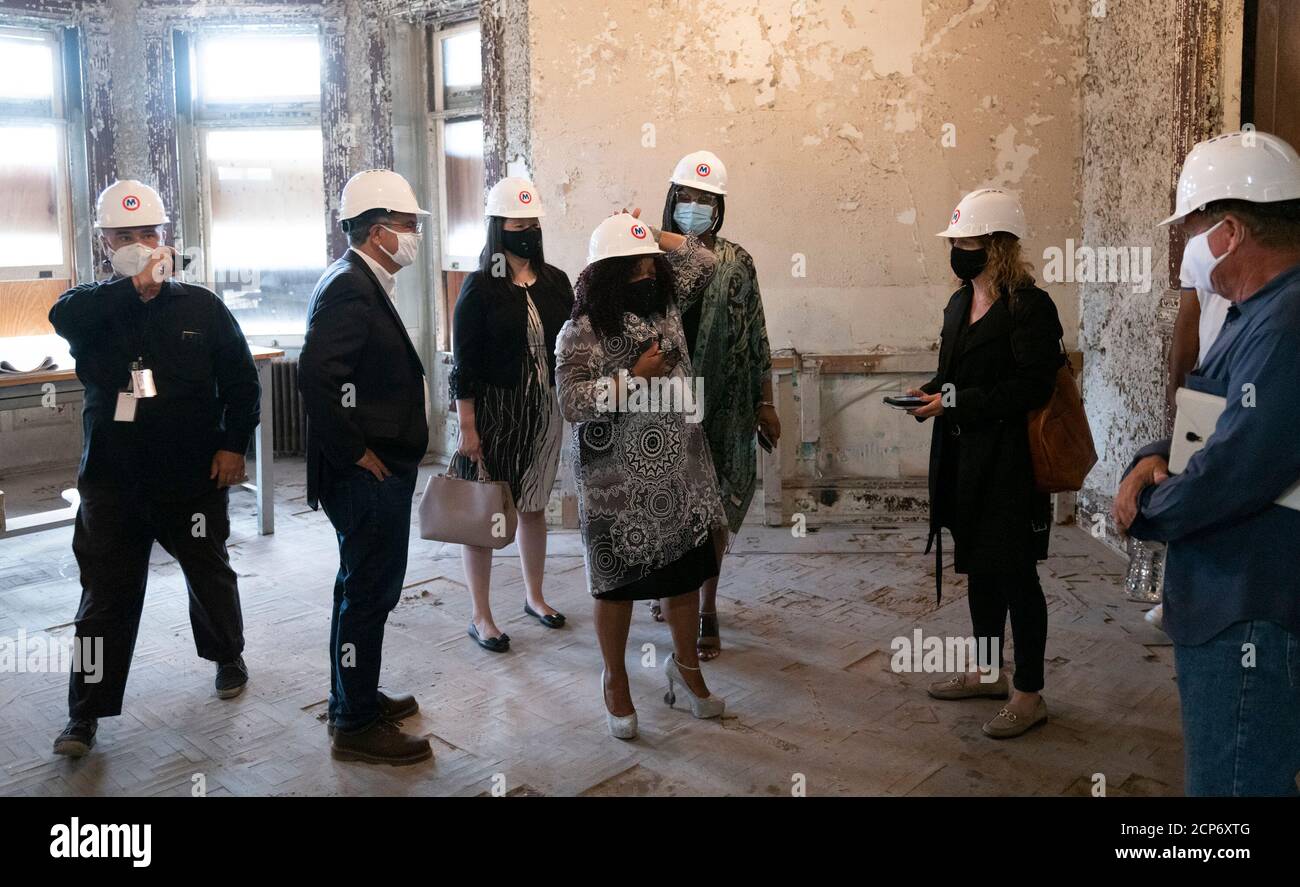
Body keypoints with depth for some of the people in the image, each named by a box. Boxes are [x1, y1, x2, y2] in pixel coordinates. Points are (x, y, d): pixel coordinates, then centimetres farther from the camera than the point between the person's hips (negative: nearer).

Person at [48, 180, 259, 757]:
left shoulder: (201, 307, 0)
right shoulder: (92, 307, 2)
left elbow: (242, 383, 3)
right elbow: (63, 317, -24)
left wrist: (233, 445, -5)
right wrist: (134, 286, -32)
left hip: (194, 477, 0)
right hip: (112, 481, 1)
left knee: (210, 574, 16)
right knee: (105, 595, 5)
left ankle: (228, 655, 41)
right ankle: (85, 713, 14)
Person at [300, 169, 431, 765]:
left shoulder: (362, 284, 13)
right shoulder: (349, 289, -18)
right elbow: (316, 375, -29)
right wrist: (355, 451, -21)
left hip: (378, 474, 10)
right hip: (368, 474, -10)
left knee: (366, 591, 20)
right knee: (368, 594, 0)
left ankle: (357, 698, 35)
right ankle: (355, 727, 13)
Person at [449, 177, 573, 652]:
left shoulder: (556, 282, 3)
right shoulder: (480, 287, -10)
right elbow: (464, 363, -11)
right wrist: (467, 428, -13)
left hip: (544, 410, 5)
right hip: (494, 411, -5)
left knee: (534, 505, 17)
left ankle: (534, 596, 35)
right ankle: (481, 617, 16)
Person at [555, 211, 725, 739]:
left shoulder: (665, 306, 4)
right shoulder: (582, 332, -13)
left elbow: (703, 262, 14)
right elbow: (572, 403, -20)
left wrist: (649, 234, 5)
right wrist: (636, 376, -20)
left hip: (679, 476, 5)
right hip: (618, 484, -5)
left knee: (687, 572, 15)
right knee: (619, 582, 9)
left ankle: (686, 666, 36)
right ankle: (615, 681, 28)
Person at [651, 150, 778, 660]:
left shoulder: (736, 262, 3)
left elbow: (755, 336, 5)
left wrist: (765, 402, 4)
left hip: (722, 403, 0)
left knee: (713, 507, 4)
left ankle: (706, 611, 15)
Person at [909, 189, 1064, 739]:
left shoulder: (1029, 307, -14)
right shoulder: (959, 304, 12)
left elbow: (1031, 386, -20)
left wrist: (956, 402, -21)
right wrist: (932, 393, -1)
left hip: (1008, 463, -8)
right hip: (964, 460, 8)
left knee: (1014, 575, 1)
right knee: (979, 569, 18)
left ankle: (1030, 694, 15)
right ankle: (988, 671, 34)